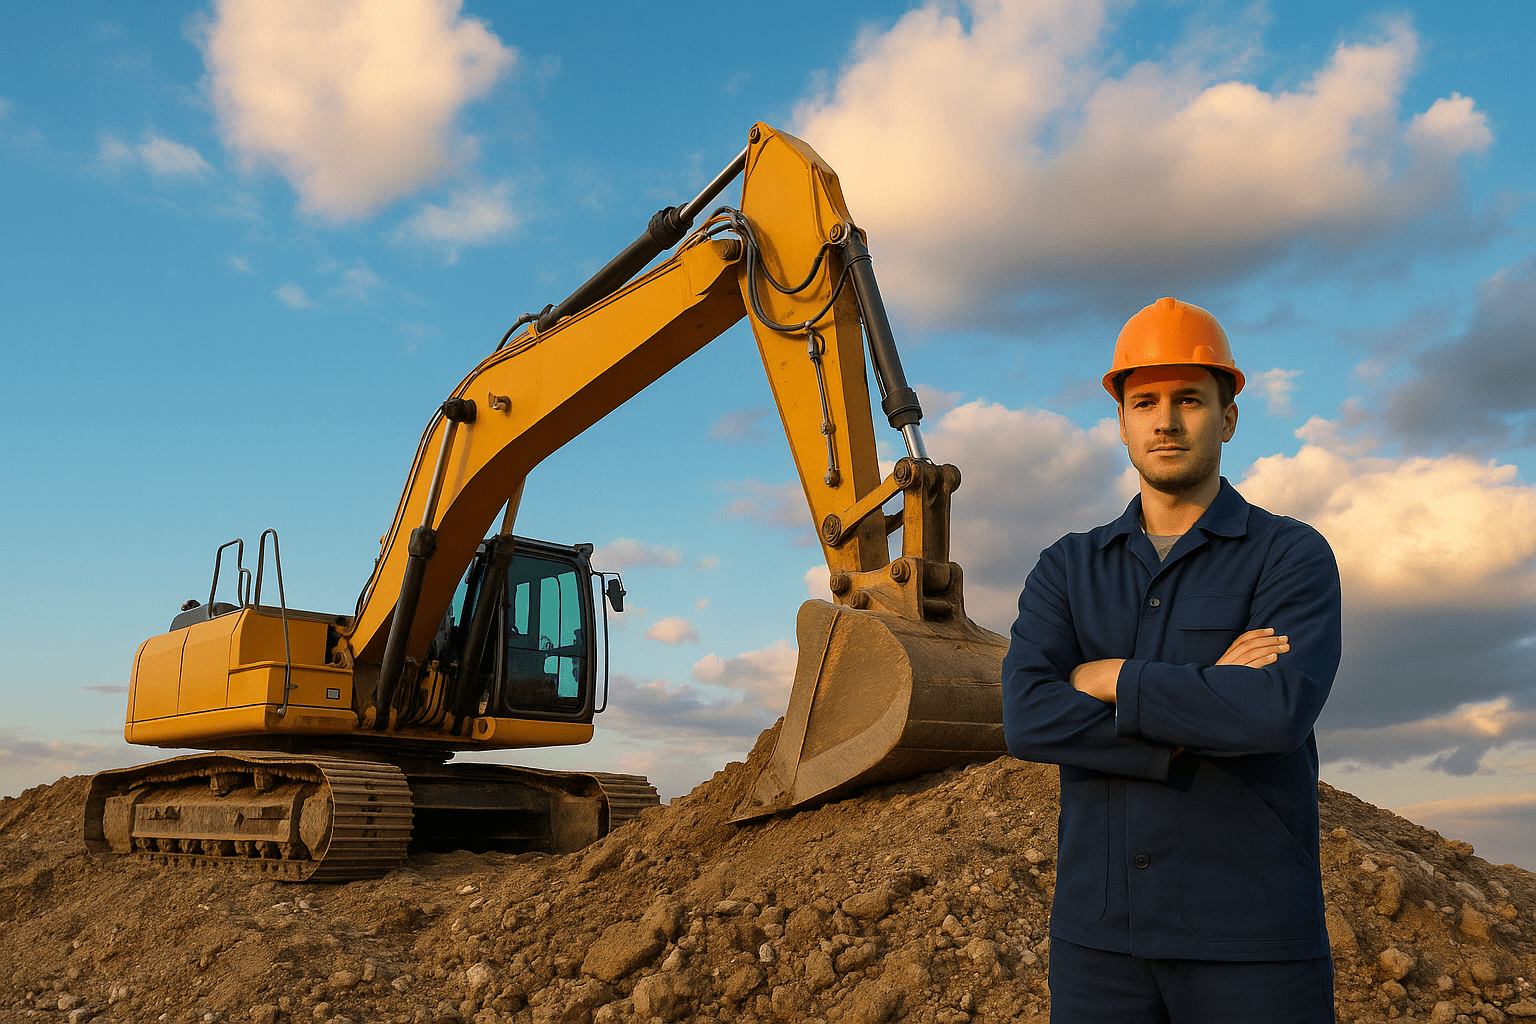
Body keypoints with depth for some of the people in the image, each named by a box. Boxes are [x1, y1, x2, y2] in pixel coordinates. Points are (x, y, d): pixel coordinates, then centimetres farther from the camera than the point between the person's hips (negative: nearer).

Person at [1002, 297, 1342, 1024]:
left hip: (1253, 935, -3)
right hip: (1102, 930, 3)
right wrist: (1206, 712, -17)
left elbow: (1279, 713, -23)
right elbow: (1028, 721, -12)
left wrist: (1111, 680, -12)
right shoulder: (1066, 569, 6)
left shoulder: (1295, 557, -3)